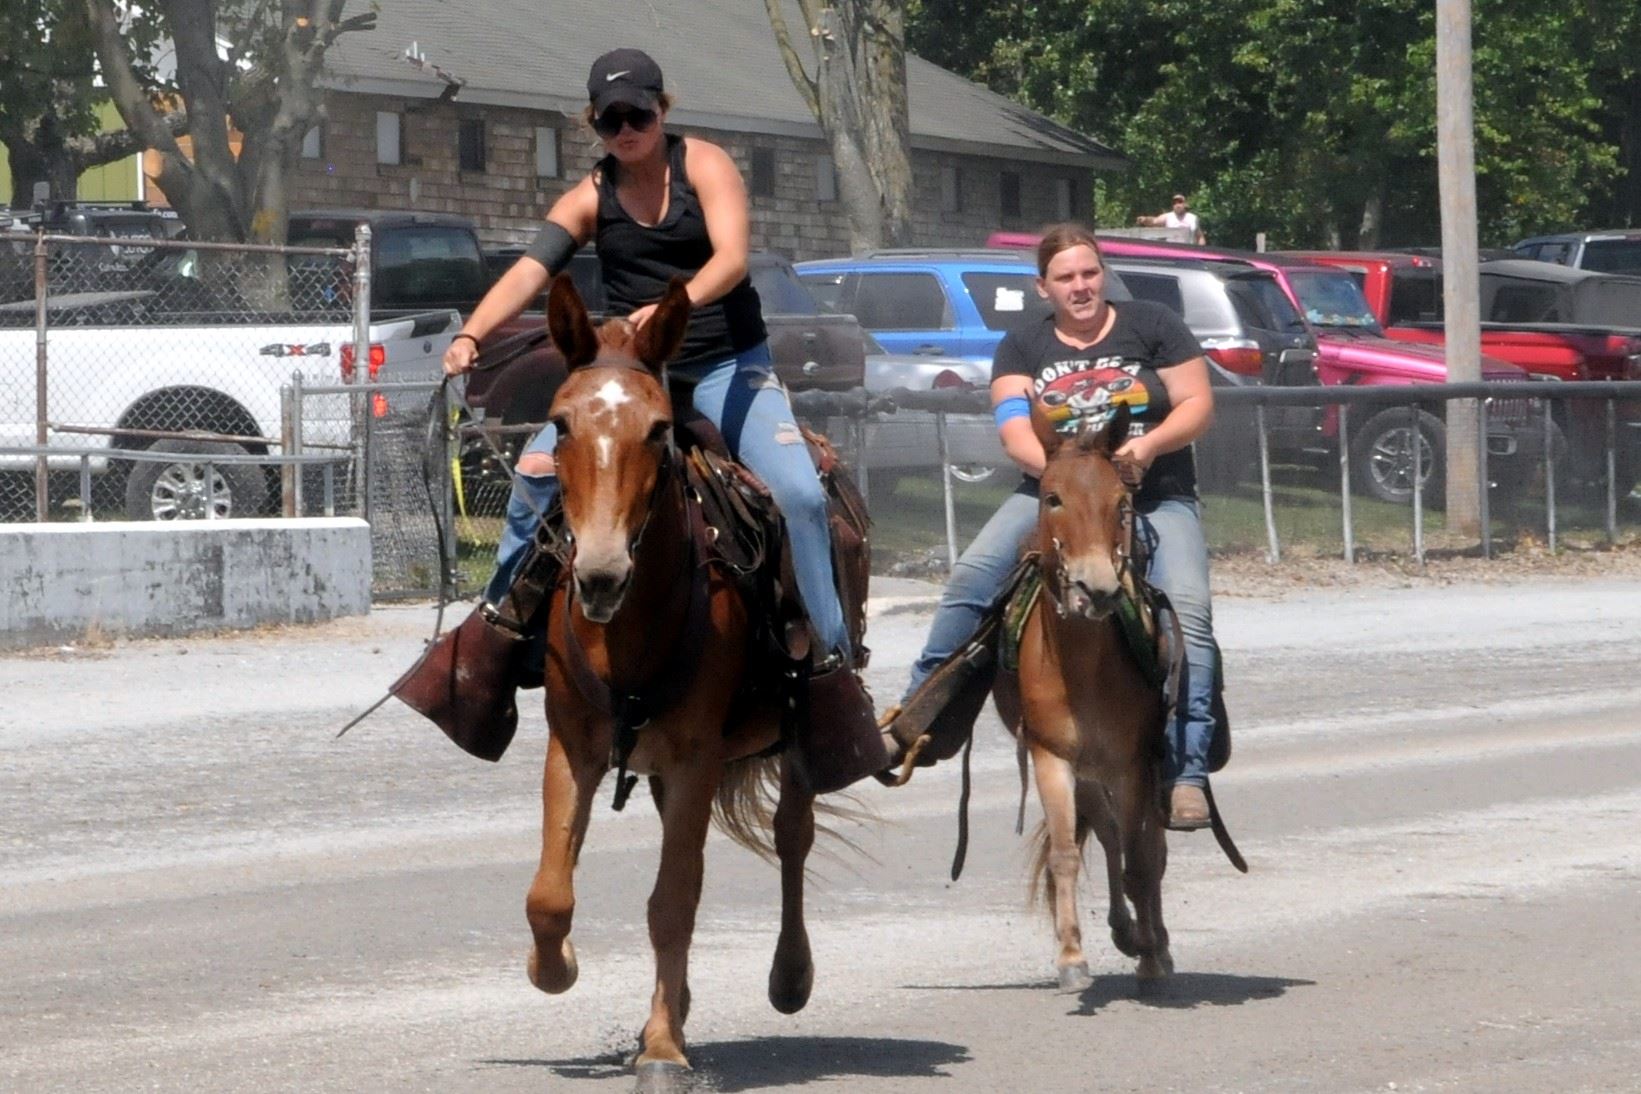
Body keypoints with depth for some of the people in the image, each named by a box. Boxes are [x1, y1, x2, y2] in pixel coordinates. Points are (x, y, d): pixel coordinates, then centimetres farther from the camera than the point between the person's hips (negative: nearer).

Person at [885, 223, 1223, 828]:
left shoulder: (1152, 326, 2)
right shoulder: (1023, 347, 6)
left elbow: (1198, 405, -1)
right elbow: (1016, 435, -5)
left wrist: (1148, 444, -20)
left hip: (1157, 499, -1)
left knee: (1188, 610, -22)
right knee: (972, 575, -20)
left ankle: (1187, 773, -22)